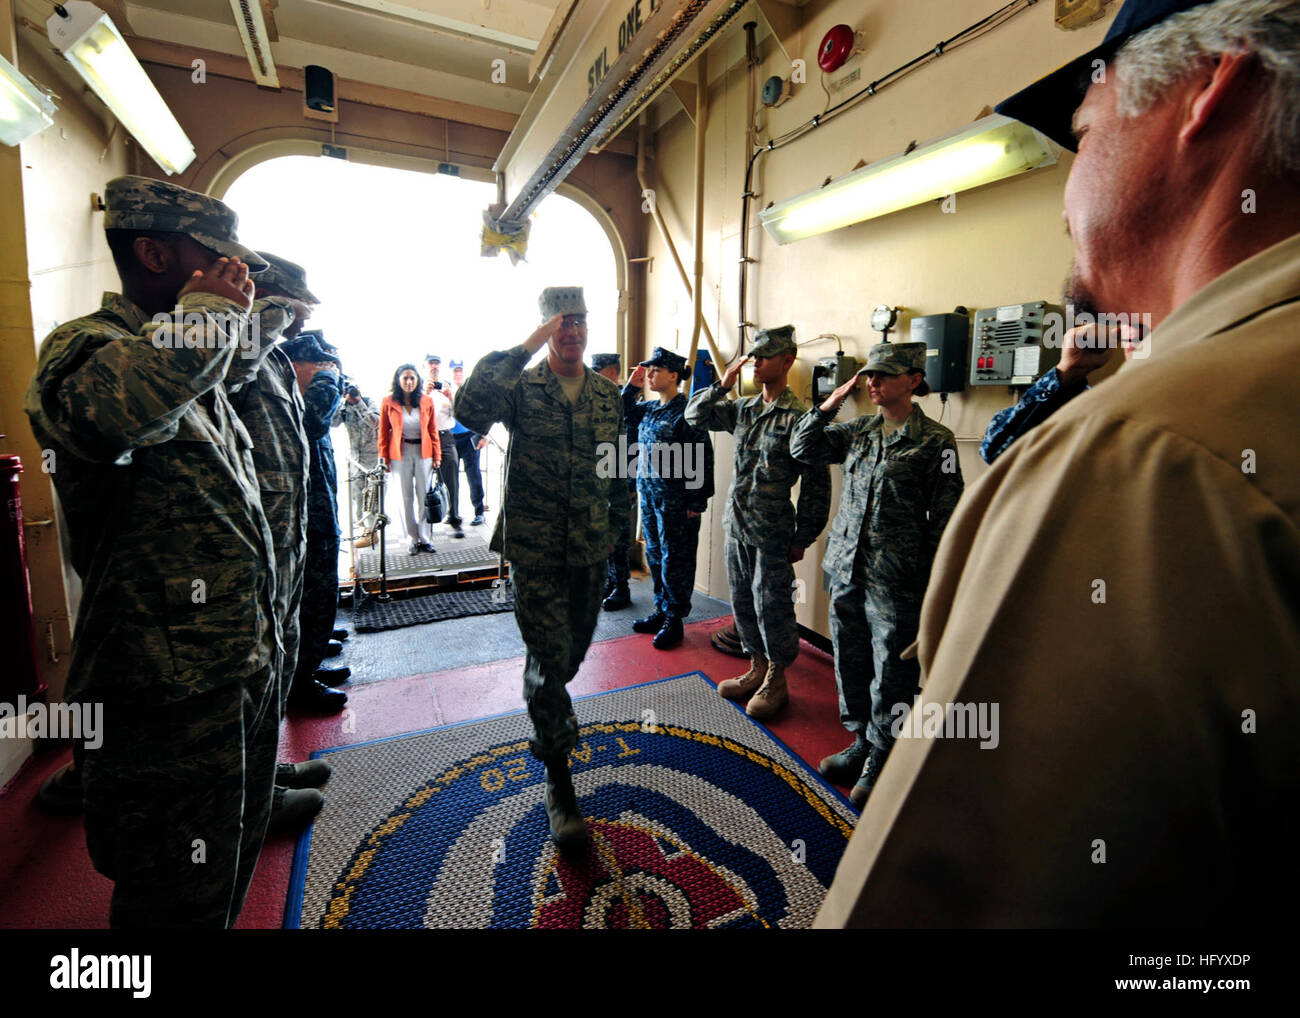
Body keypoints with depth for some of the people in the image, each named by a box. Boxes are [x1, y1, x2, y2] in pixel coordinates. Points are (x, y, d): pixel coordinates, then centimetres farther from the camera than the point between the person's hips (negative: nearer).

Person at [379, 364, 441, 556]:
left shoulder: (427, 400, 2)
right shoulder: (388, 401, -1)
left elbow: (433, 430, 5)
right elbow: (383, 432, 3)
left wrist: (436, 456, 2)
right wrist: (383, 457, -1)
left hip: (423, 452, 1)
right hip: (400, 454, -1)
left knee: (424, 496, 3)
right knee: (406, 498, 5)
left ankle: (424, 538, 14)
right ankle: (413, 540, 14)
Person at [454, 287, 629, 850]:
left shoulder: (608, 393, 8)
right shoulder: (521, 386, -5)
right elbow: (470, 410, -27)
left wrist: (614, 528, 13)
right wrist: (521, 349, -24)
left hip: (591, 549, 5)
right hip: (535, 549, -4)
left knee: (574, 650, 19)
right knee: (550, 655, -2)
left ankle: (545, 712, 53)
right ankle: (559, 783, 16)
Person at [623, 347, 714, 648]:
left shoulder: (686, 411, -14)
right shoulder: (649, 407, 9)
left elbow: (701, 458, -15)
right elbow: (623, 416, 25)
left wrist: (697, 502, -16)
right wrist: (631, 386, 10)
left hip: (675, 499, -8)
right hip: (649, 493, 8)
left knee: (674, 559, 3)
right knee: (654, 555, 16)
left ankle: (674, 620, 16)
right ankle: (661, 610, 31)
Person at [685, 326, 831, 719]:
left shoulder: (798, 416, -12)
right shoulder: (742, 409, 8)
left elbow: (816, 483, -11)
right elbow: (694, 415, 15)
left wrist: (802, 538, -9)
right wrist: (722, 385, -1)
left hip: (773, 532, -7)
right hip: (736, 525, 7)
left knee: (770, 605, 5)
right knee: (743, 602, 16)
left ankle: (776, 681, 25)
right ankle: (757, 668, 35)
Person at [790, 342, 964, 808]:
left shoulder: (935, 441, -6)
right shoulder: (858, 430, 8)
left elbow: (944, 519, -6)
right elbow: (801, 447, 12)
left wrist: (932, 586, -7)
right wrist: (831, 402, 1)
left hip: (895, 578, -5)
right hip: (845, 568, 6)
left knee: (891, 671, 7)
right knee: (850, 663, 16)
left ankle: (880, 759, 27)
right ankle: (861, 742, 36)